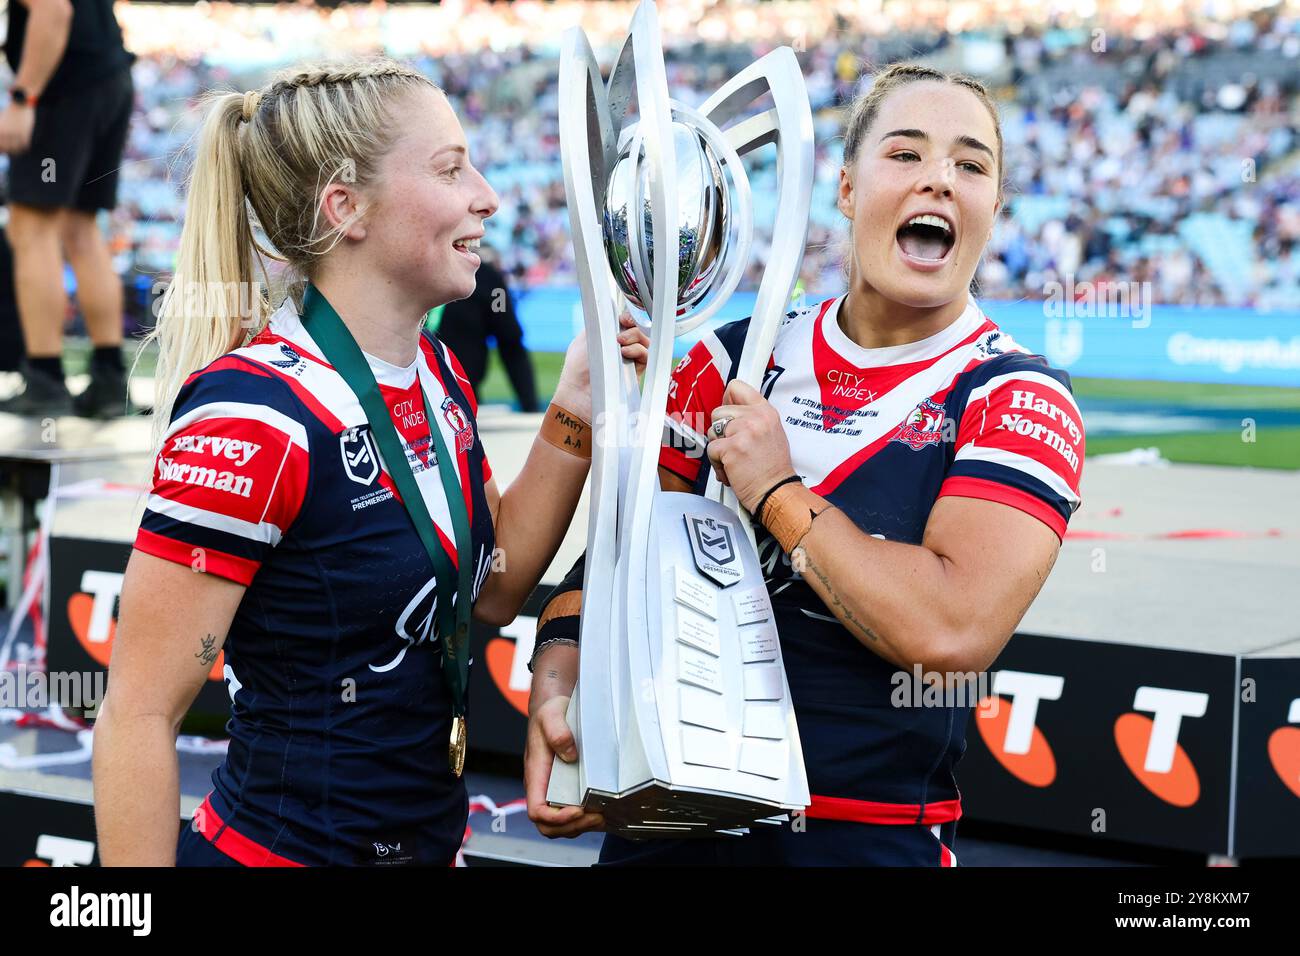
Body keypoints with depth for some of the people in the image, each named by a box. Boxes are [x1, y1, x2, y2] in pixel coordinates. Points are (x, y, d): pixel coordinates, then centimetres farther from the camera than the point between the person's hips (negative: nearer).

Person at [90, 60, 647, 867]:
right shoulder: (255, 414, -22)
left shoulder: (438, 373, 2)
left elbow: (491, 589, 11)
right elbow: (139, 717, -21)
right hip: (283, 843, -8)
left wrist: (573, 419, 0)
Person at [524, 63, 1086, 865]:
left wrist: (777, 493, -16)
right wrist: (559, 683, -11)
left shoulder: (1015, 400, -10)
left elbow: (952, 629, -24)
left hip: (870, 841, -4)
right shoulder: (731, 360, 3)